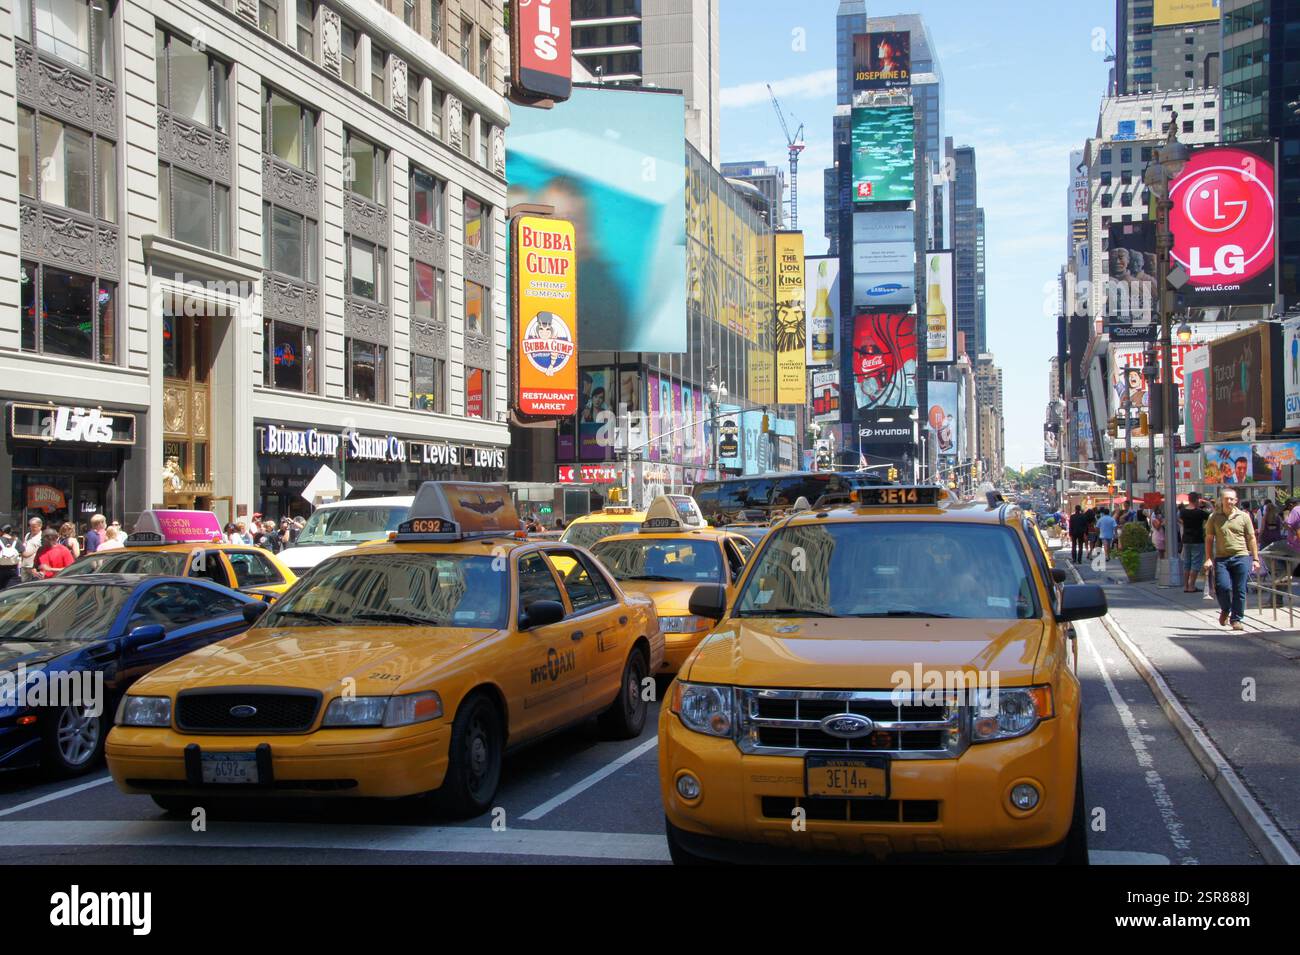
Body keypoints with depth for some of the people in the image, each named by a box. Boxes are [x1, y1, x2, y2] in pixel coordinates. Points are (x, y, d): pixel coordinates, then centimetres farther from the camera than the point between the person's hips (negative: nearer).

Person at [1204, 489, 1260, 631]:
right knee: (1222, 587, -13)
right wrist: (1208, 558, 1)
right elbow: (1209, 539, 9)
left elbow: (1251, 539, 11)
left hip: (1241, 557, 0)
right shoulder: (1214, 518, 6)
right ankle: (1225, 610, 17)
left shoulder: (1243, 517, 7)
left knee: (1239, 590, 0)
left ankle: (1236, 619, 11)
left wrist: (1255, 559, 7)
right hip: (1221, 558, 0)